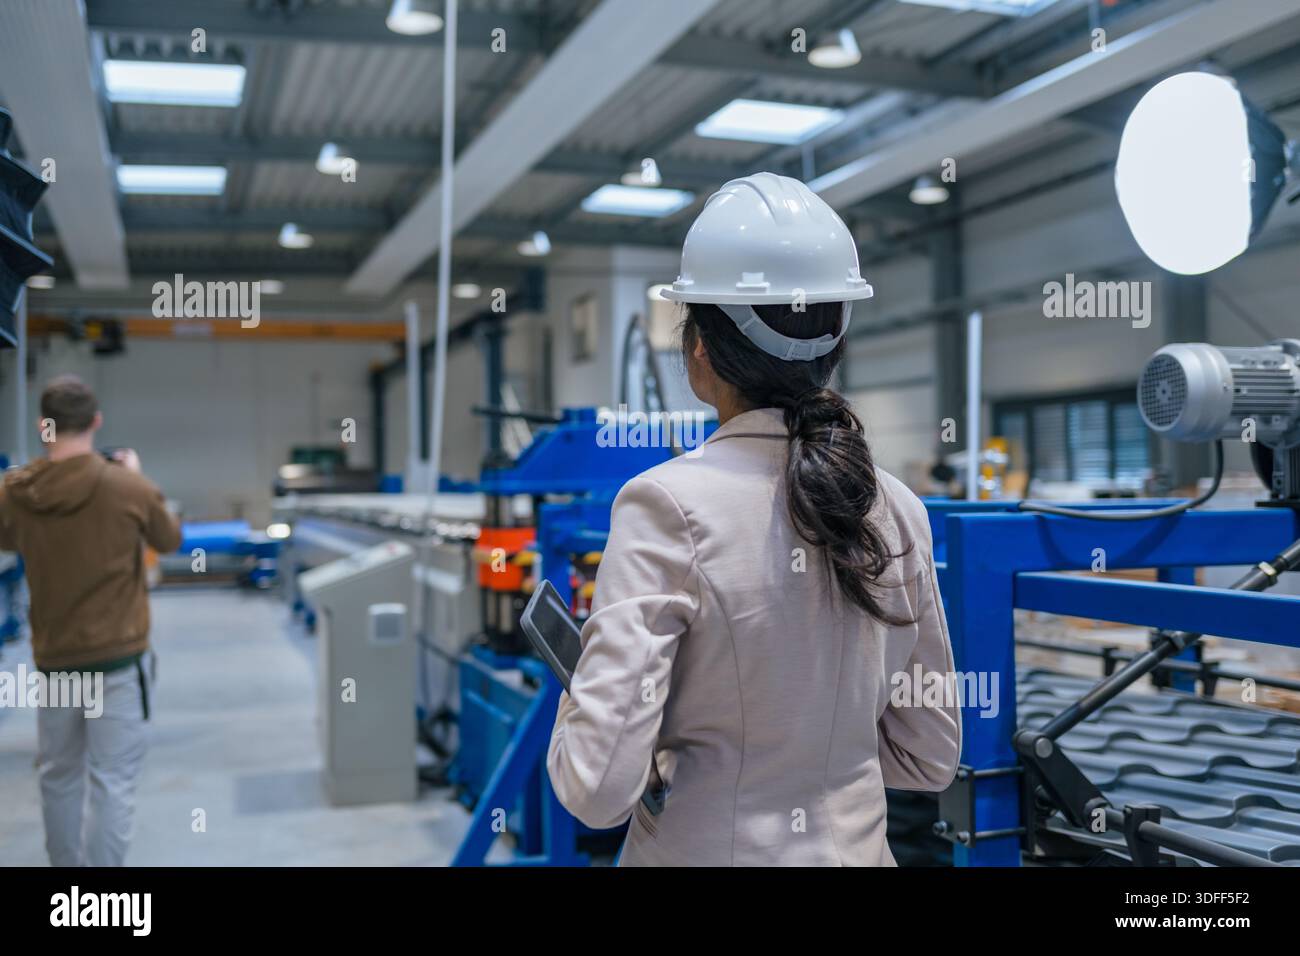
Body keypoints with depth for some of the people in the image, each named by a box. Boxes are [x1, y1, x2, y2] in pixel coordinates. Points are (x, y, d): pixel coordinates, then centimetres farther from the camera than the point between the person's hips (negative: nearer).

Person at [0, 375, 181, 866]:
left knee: (58, 776, 18)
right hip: (118, 656, -3)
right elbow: (170, 541, 4)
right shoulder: (129, 486, -15)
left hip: (53, 658, 4)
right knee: (111, 781, 0)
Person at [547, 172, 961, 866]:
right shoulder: (895, 508, -6)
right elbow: (930, 757, 3)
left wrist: (575, 706, -4)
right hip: (854, 845, 4)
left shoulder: (668, 505, -21)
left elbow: (598, 788, -23)